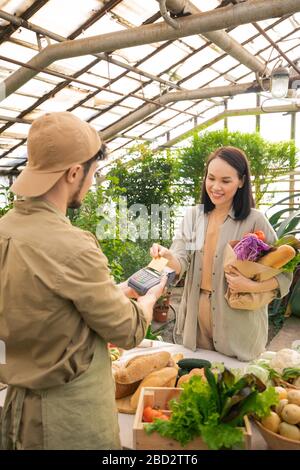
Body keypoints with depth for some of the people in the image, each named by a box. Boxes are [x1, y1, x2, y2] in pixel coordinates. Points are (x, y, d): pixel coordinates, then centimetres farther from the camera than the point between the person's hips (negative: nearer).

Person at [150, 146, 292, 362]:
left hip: (237, 322, -3)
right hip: (196, 316, 4)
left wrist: (251, 286, -23)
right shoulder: (194, 215, 1)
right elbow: (181, 262, -8)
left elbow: (284, 274, -7)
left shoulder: (254, 221, -12)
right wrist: (168, 257, -30)